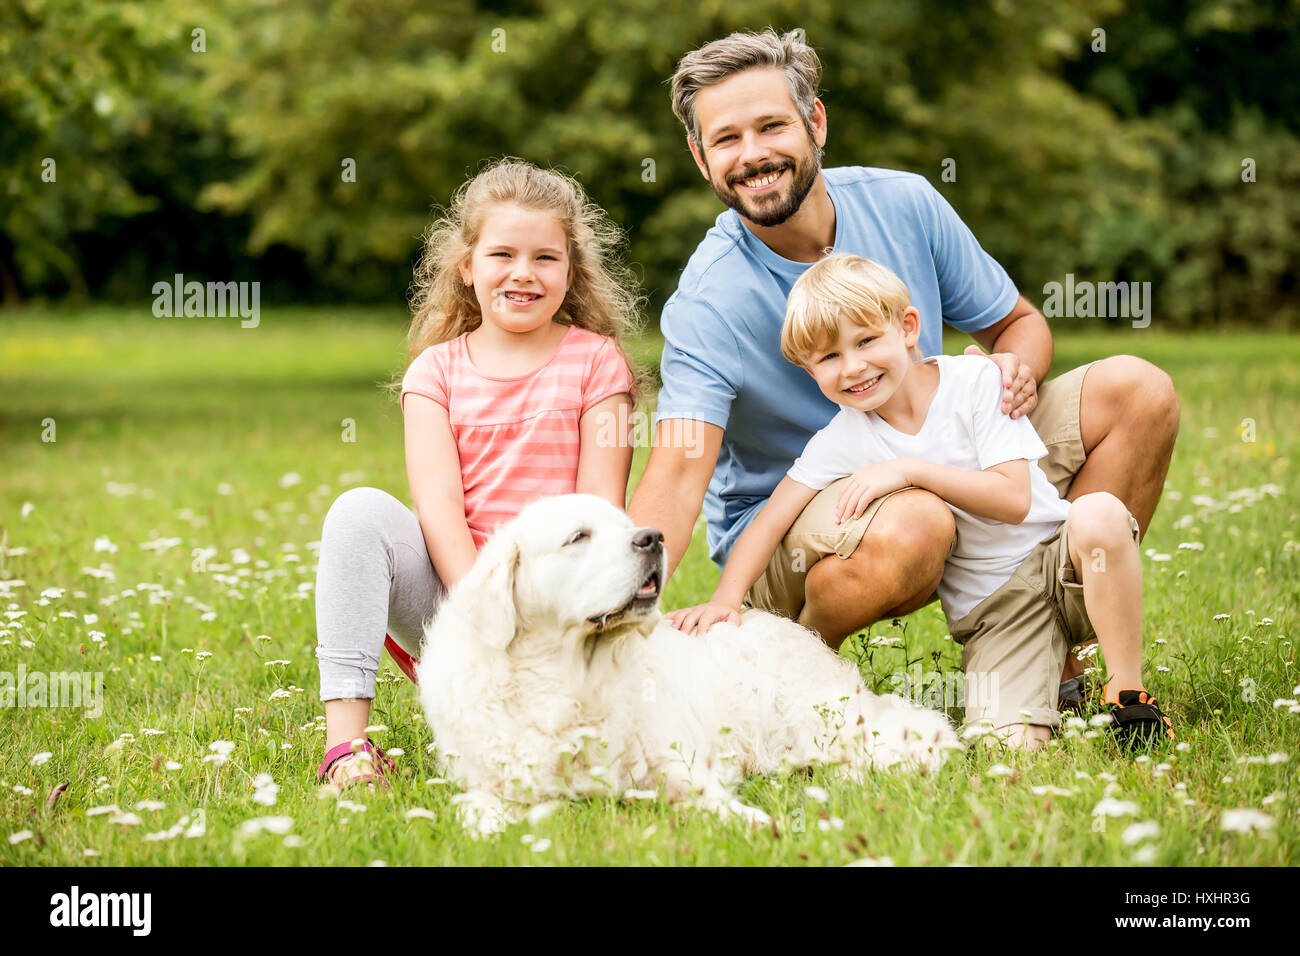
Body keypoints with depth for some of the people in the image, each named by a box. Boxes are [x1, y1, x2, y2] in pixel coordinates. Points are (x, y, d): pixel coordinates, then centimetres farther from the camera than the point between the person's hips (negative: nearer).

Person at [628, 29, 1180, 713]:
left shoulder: (902, 203, -7)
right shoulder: (707, 303, -21)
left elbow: (1019, 322, 6)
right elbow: (679, 472, -32)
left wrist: (1017, 369, -19)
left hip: (937, 465, 6)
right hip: (783, 521, -6)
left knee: (1137, 392, -7)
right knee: (911, 525, -41)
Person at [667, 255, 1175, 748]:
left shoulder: (975, 380, -9)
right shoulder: (841, 442, -4)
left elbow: (1013, 499, -16)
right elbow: (770, 522, -6)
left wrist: (909, 470, -21)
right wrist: (726, 599, -23)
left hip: (1055, 556, -1)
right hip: (988, 608, 1)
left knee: (1098, 513, -37)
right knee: (1013, 743, -26)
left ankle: (1128, 691, -18)